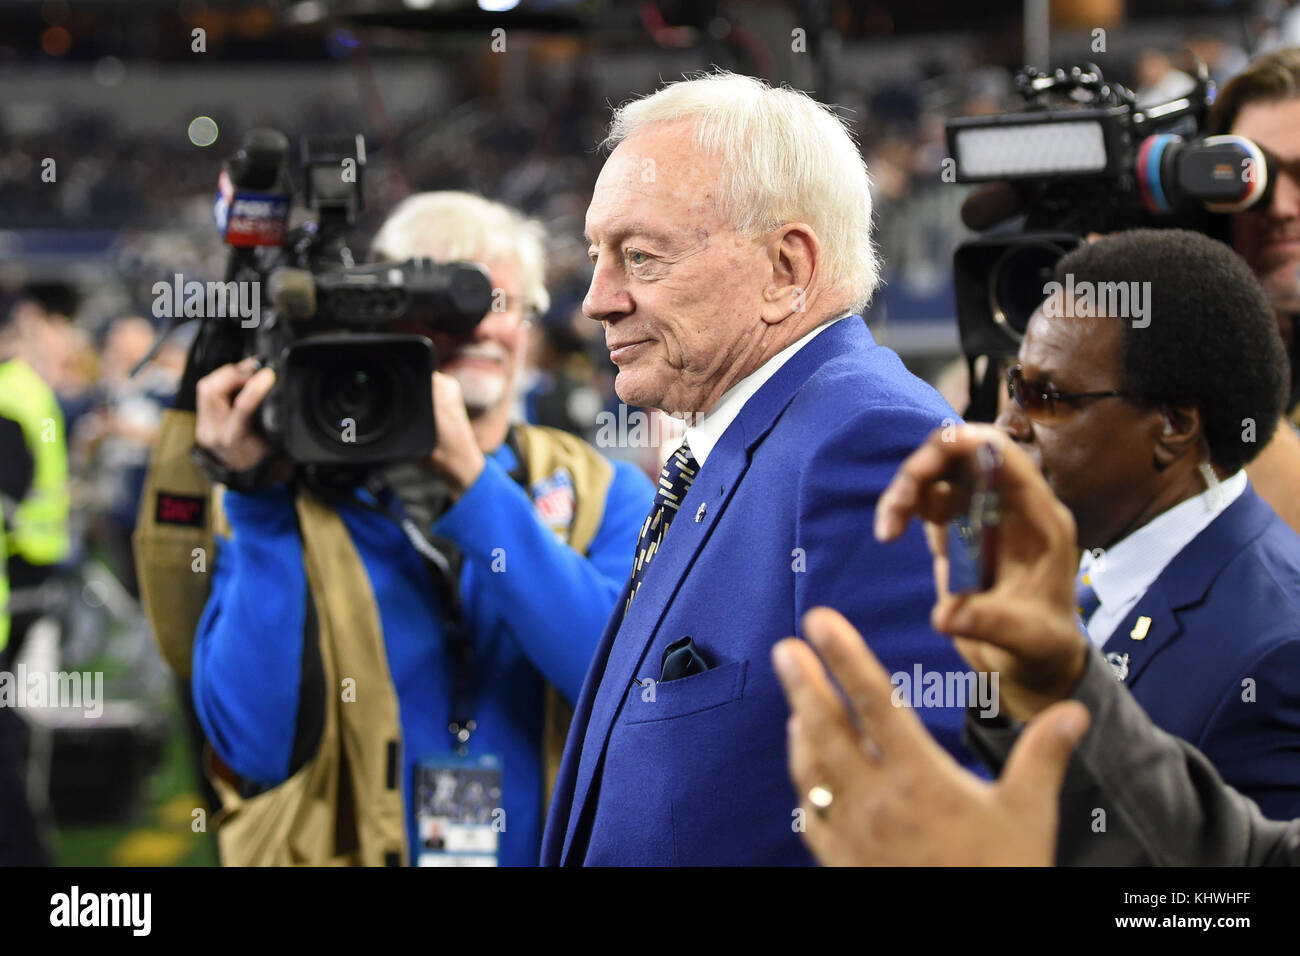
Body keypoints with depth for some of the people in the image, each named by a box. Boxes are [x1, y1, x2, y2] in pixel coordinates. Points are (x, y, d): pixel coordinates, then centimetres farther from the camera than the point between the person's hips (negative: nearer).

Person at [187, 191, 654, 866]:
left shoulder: (603, 494, 7)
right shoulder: (302, 500, 5)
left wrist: (471, 479, -14)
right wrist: (260, 500, -8)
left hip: (560, 849, 1)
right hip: (347, 848, -1)